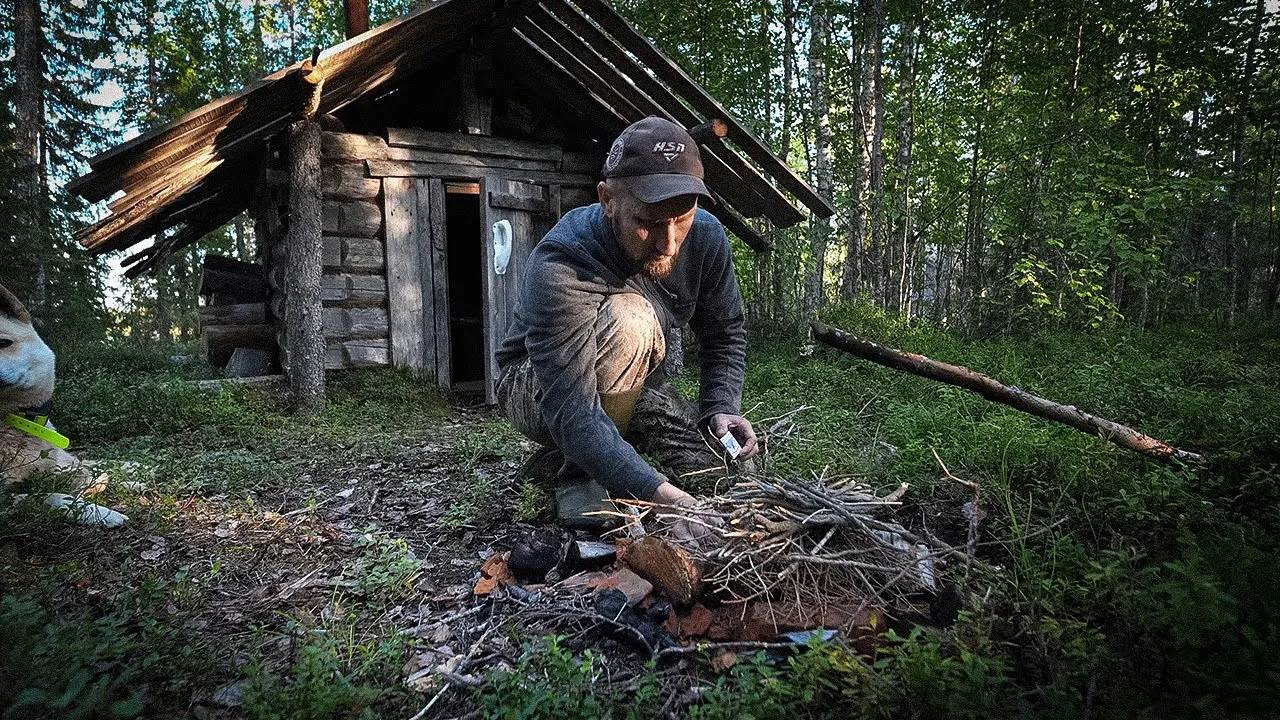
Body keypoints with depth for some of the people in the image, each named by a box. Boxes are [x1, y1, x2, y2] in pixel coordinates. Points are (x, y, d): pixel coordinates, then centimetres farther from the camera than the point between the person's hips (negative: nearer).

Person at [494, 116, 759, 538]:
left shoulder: (706, 237, -17)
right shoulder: (559, 268, -36)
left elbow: (725, 335, -2)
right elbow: (572, 412, -44)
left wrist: (721, 408, -21)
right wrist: (664, 496, -54)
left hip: (634, 392, 6)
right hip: (538, 393, -5)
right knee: (629, 318, -35)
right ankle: (580, 474, -16)